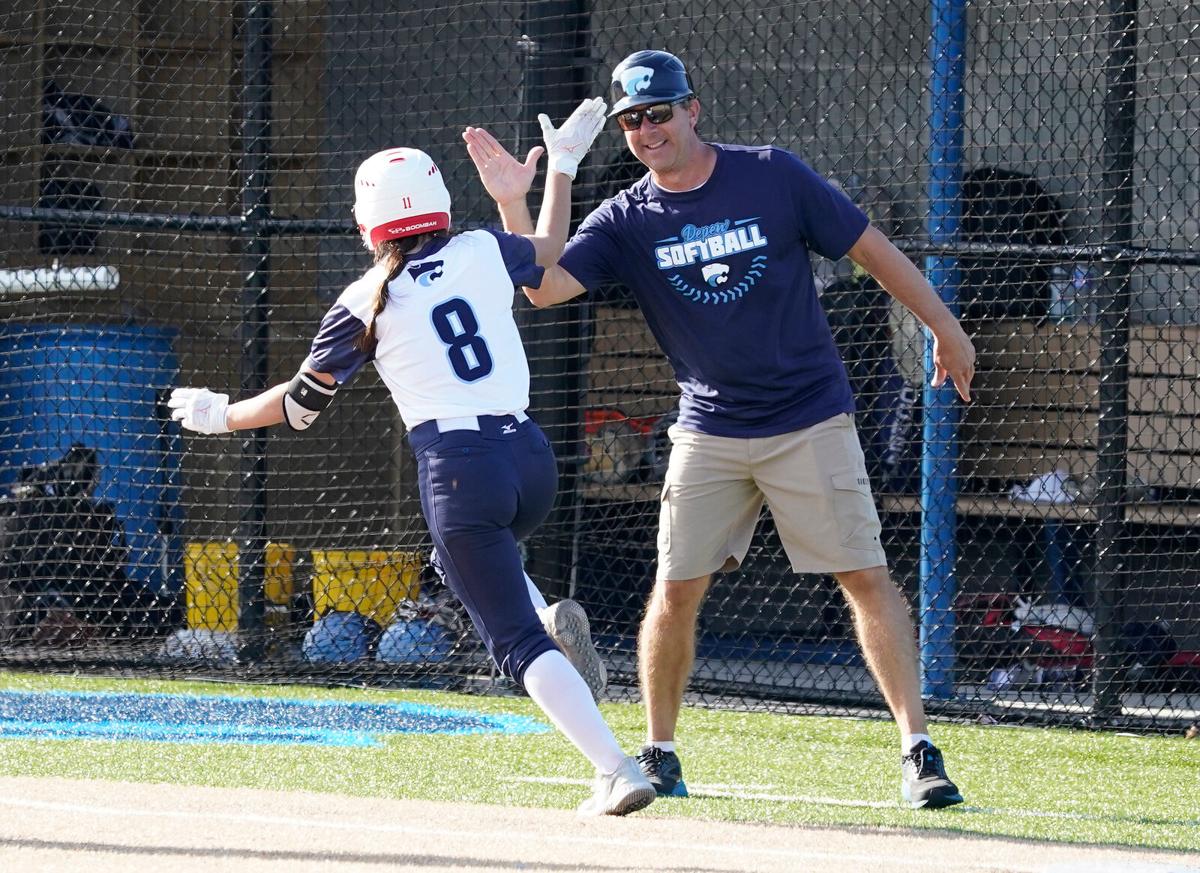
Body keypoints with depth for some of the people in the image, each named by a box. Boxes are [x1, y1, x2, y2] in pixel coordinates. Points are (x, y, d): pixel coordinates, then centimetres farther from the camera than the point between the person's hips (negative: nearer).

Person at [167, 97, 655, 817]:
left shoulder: (365, 305, 1)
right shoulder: (485, 253, 8)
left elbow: (301, 404, 9)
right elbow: (548, 252, 31)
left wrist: (221, 416, 26)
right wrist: (562, 165, 45)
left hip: (459, 470, -5)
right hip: (532, 454, 5)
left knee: (518, 642, -3)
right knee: (487, 560, 36)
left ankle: (618, 771, -17)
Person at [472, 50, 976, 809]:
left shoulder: (773, 177, -6)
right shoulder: (626, 222, -1)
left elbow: (870, 249, 1)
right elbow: (545, 286, -14)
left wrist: (946, 329, 5)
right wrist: (513, 206, -28)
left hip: (811, 421, -2)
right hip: (711, 431, 2)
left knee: (867, 576, -7)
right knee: (677, 589, 0)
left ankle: (919, 749, -5)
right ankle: (660, 753, 15)